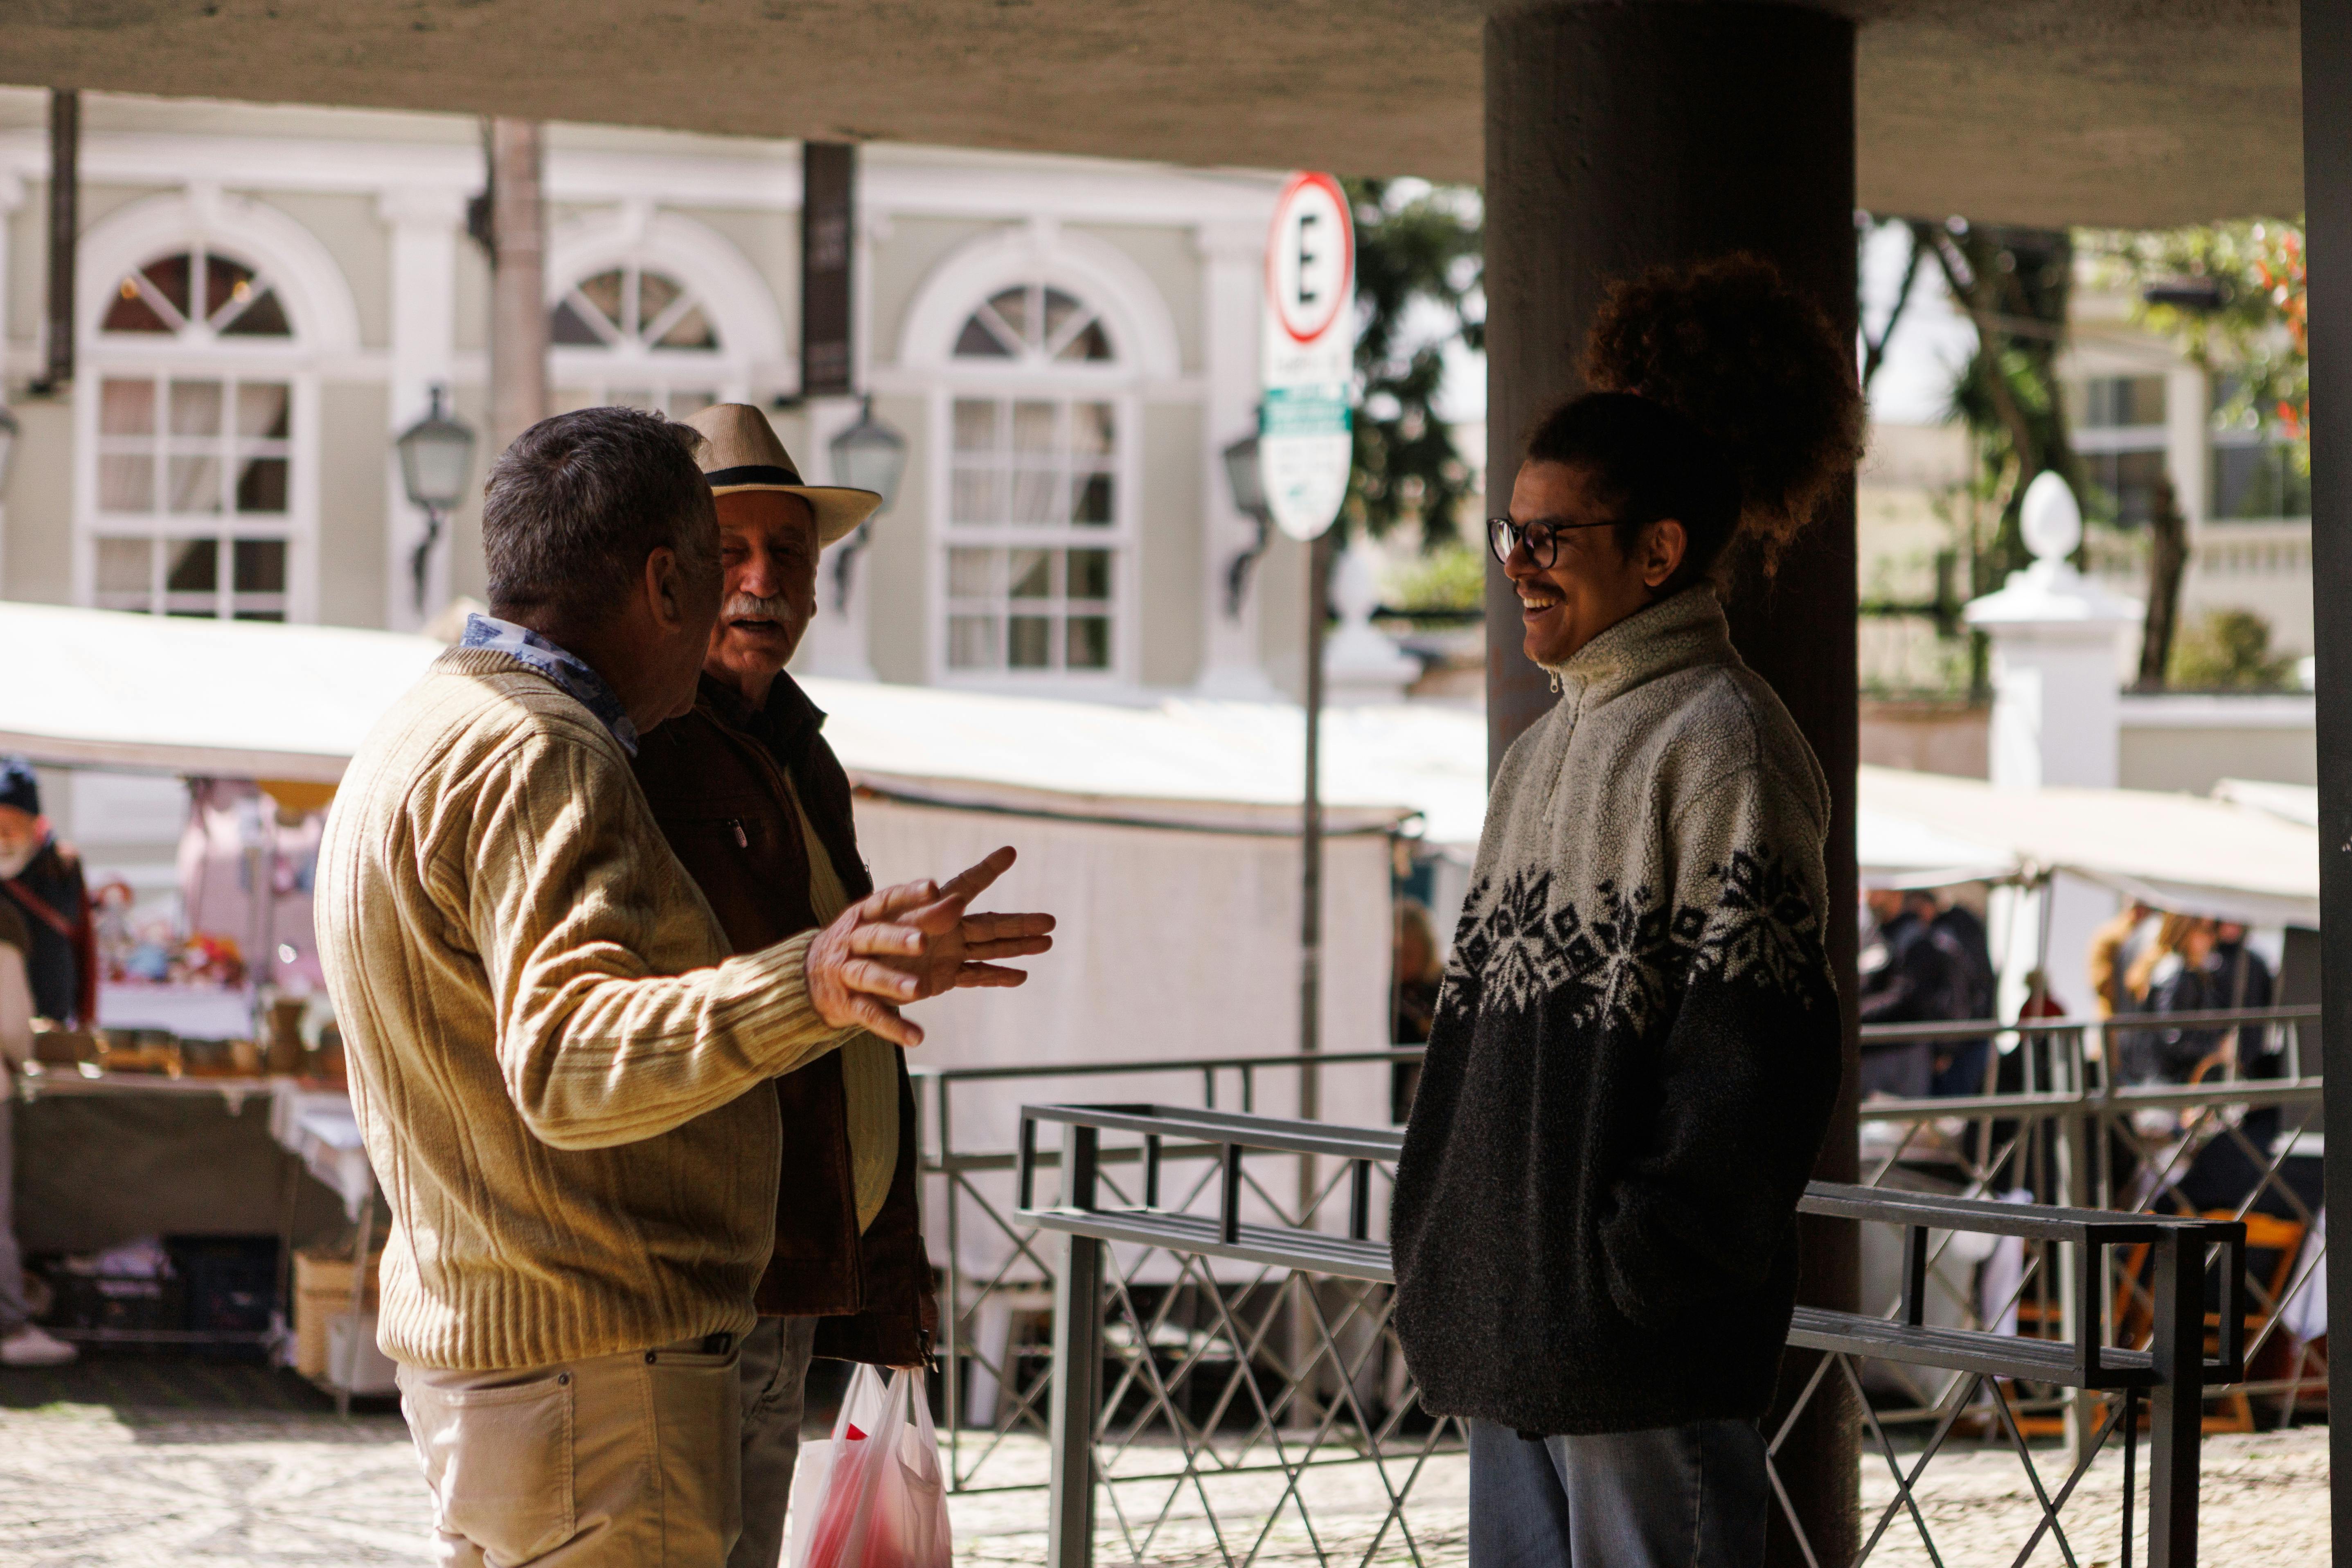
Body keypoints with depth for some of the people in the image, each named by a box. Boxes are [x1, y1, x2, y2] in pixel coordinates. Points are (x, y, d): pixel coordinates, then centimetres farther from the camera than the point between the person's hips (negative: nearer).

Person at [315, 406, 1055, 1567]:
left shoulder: (424, 739, 17)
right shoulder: (535, 758, -18)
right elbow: (571, 1064, -32)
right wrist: (809, 987, -48)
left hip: (474, 1341, 11)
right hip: (593, 1373, -11)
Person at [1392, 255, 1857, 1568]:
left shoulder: (1721, 742, -9)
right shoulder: (1548, 749, 18)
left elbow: (1756, 1060, -15)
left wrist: (1644, 1279, -18)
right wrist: (1438, 1250, 15)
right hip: (1513, 1332, 9)